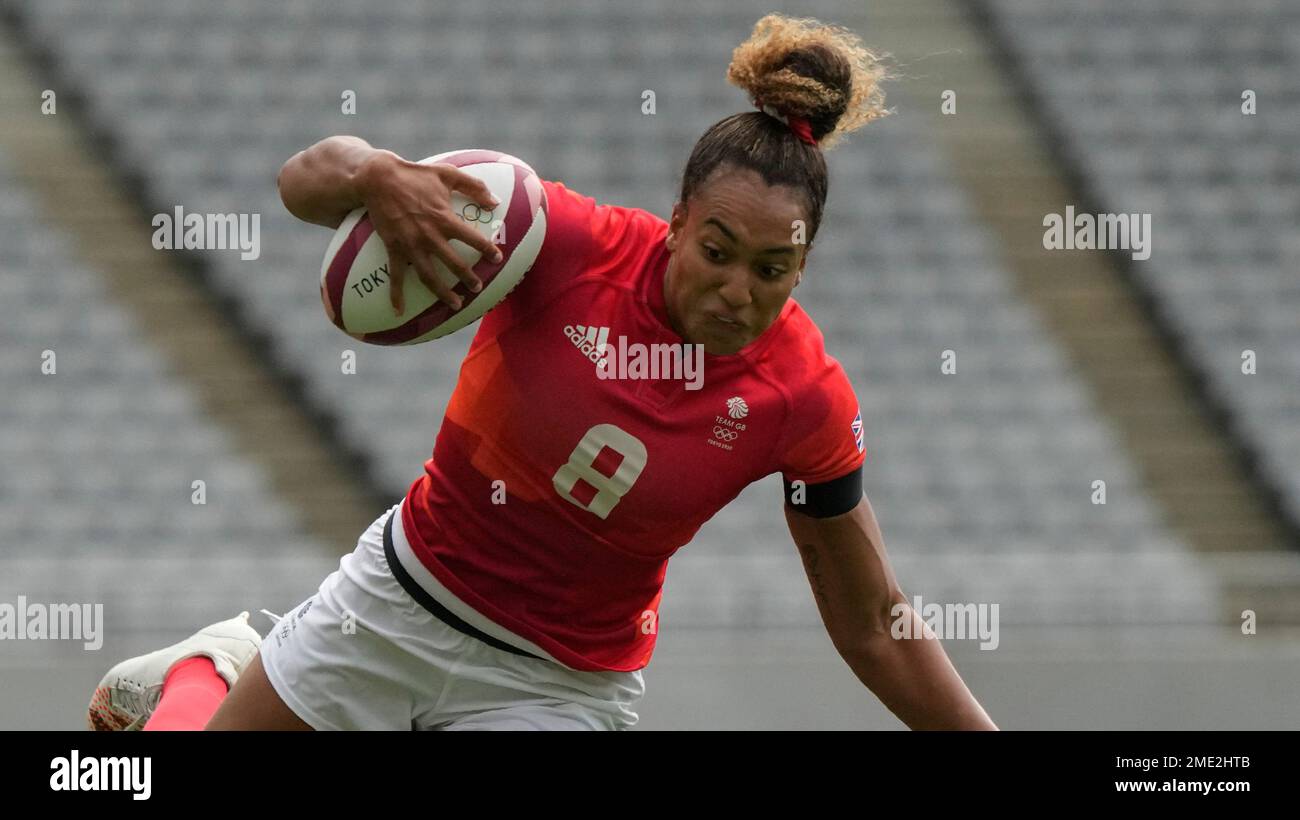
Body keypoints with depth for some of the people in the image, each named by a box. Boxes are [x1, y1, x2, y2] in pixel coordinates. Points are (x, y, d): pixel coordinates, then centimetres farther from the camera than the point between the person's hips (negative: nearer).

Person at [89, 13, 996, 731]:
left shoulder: (807, 397, -20)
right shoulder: (576, 243, -23)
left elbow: (875, 625, -7)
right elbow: (306, 180, -27)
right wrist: (375, 178, -50)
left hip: (560, 686, 0)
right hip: (402, 599, 1)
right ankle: (202, 673, 46)